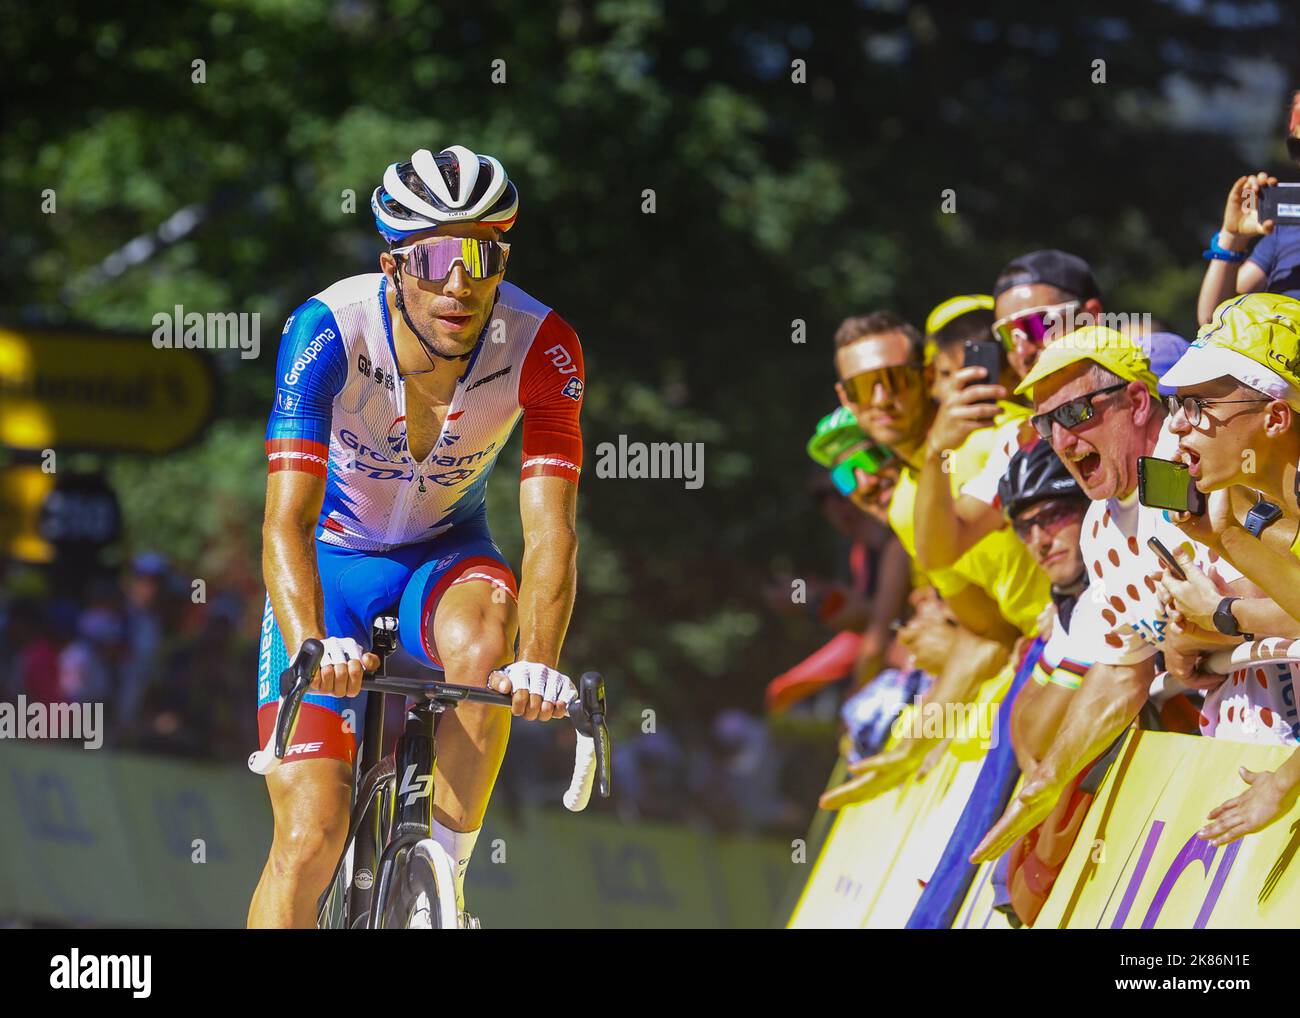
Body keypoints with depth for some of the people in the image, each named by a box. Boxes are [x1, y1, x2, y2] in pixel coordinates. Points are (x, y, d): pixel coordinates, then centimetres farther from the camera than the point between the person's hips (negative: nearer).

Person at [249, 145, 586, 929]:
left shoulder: (541, 348, -24)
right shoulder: (328, 331, -29)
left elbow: (550, 529, -30)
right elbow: (287, 520, -34)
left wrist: (539, 663, -48)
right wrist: (309, 645, -52)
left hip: (444, 559, 1)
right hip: (331, 563, -1)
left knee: (482, 639, -35)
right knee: (312, 836, -14)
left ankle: (442, 881, -19)